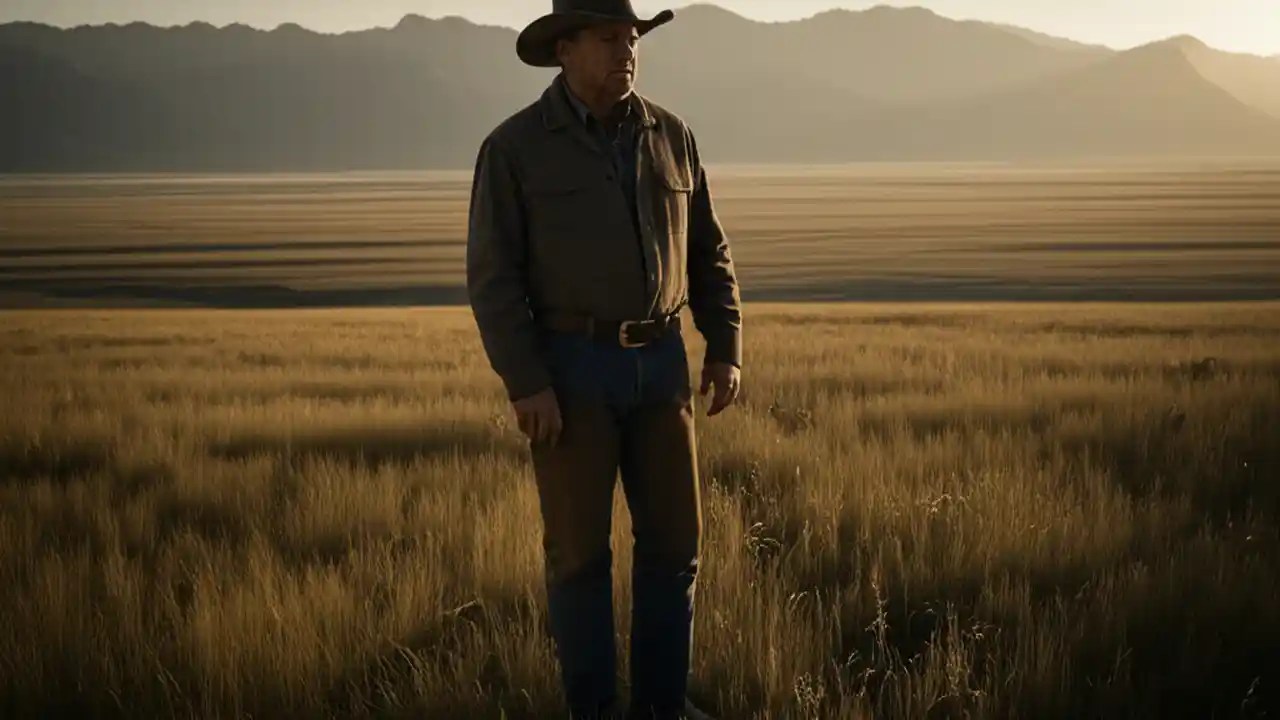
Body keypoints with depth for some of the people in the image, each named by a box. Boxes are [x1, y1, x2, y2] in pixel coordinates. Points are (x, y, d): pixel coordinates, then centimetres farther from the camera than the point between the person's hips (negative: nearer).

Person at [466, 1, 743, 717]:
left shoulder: (671, 137, 6)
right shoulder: (514, 147, -7)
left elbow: (707, 253, 11)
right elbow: (493, 276, -9)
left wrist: (727, 351, 2)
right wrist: (525, 384, -16)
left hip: (659, 364, 4)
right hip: (568, 369, -4)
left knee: (674, 537, 5)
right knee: (581, 548, -1)